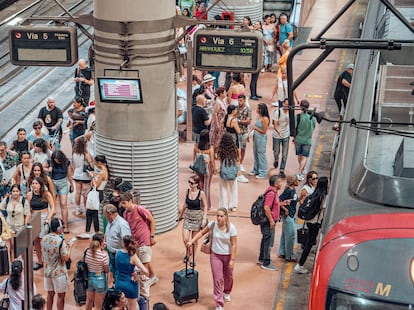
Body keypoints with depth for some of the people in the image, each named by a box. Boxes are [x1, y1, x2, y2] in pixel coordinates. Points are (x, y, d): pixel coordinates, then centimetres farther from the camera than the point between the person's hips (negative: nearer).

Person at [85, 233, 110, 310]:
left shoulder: (87, 252, -7)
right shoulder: (104, 254, -22)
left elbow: (86, 264, 6)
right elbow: (107, 270, -12)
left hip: (89, 278, 5)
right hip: (100, 279, -5)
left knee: (89, 301, 26)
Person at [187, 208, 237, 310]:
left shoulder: (231, 228, -17)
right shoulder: (212, 224, -11)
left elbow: (234, 245, -15)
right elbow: (202, 233, 4)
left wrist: (232, 260, -17)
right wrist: (191, 241, -5)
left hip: (228, 256, 0)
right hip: (215, 255, 0)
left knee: (228, 277, 19)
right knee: (218, 279, -4)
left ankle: (226, 292, 52)